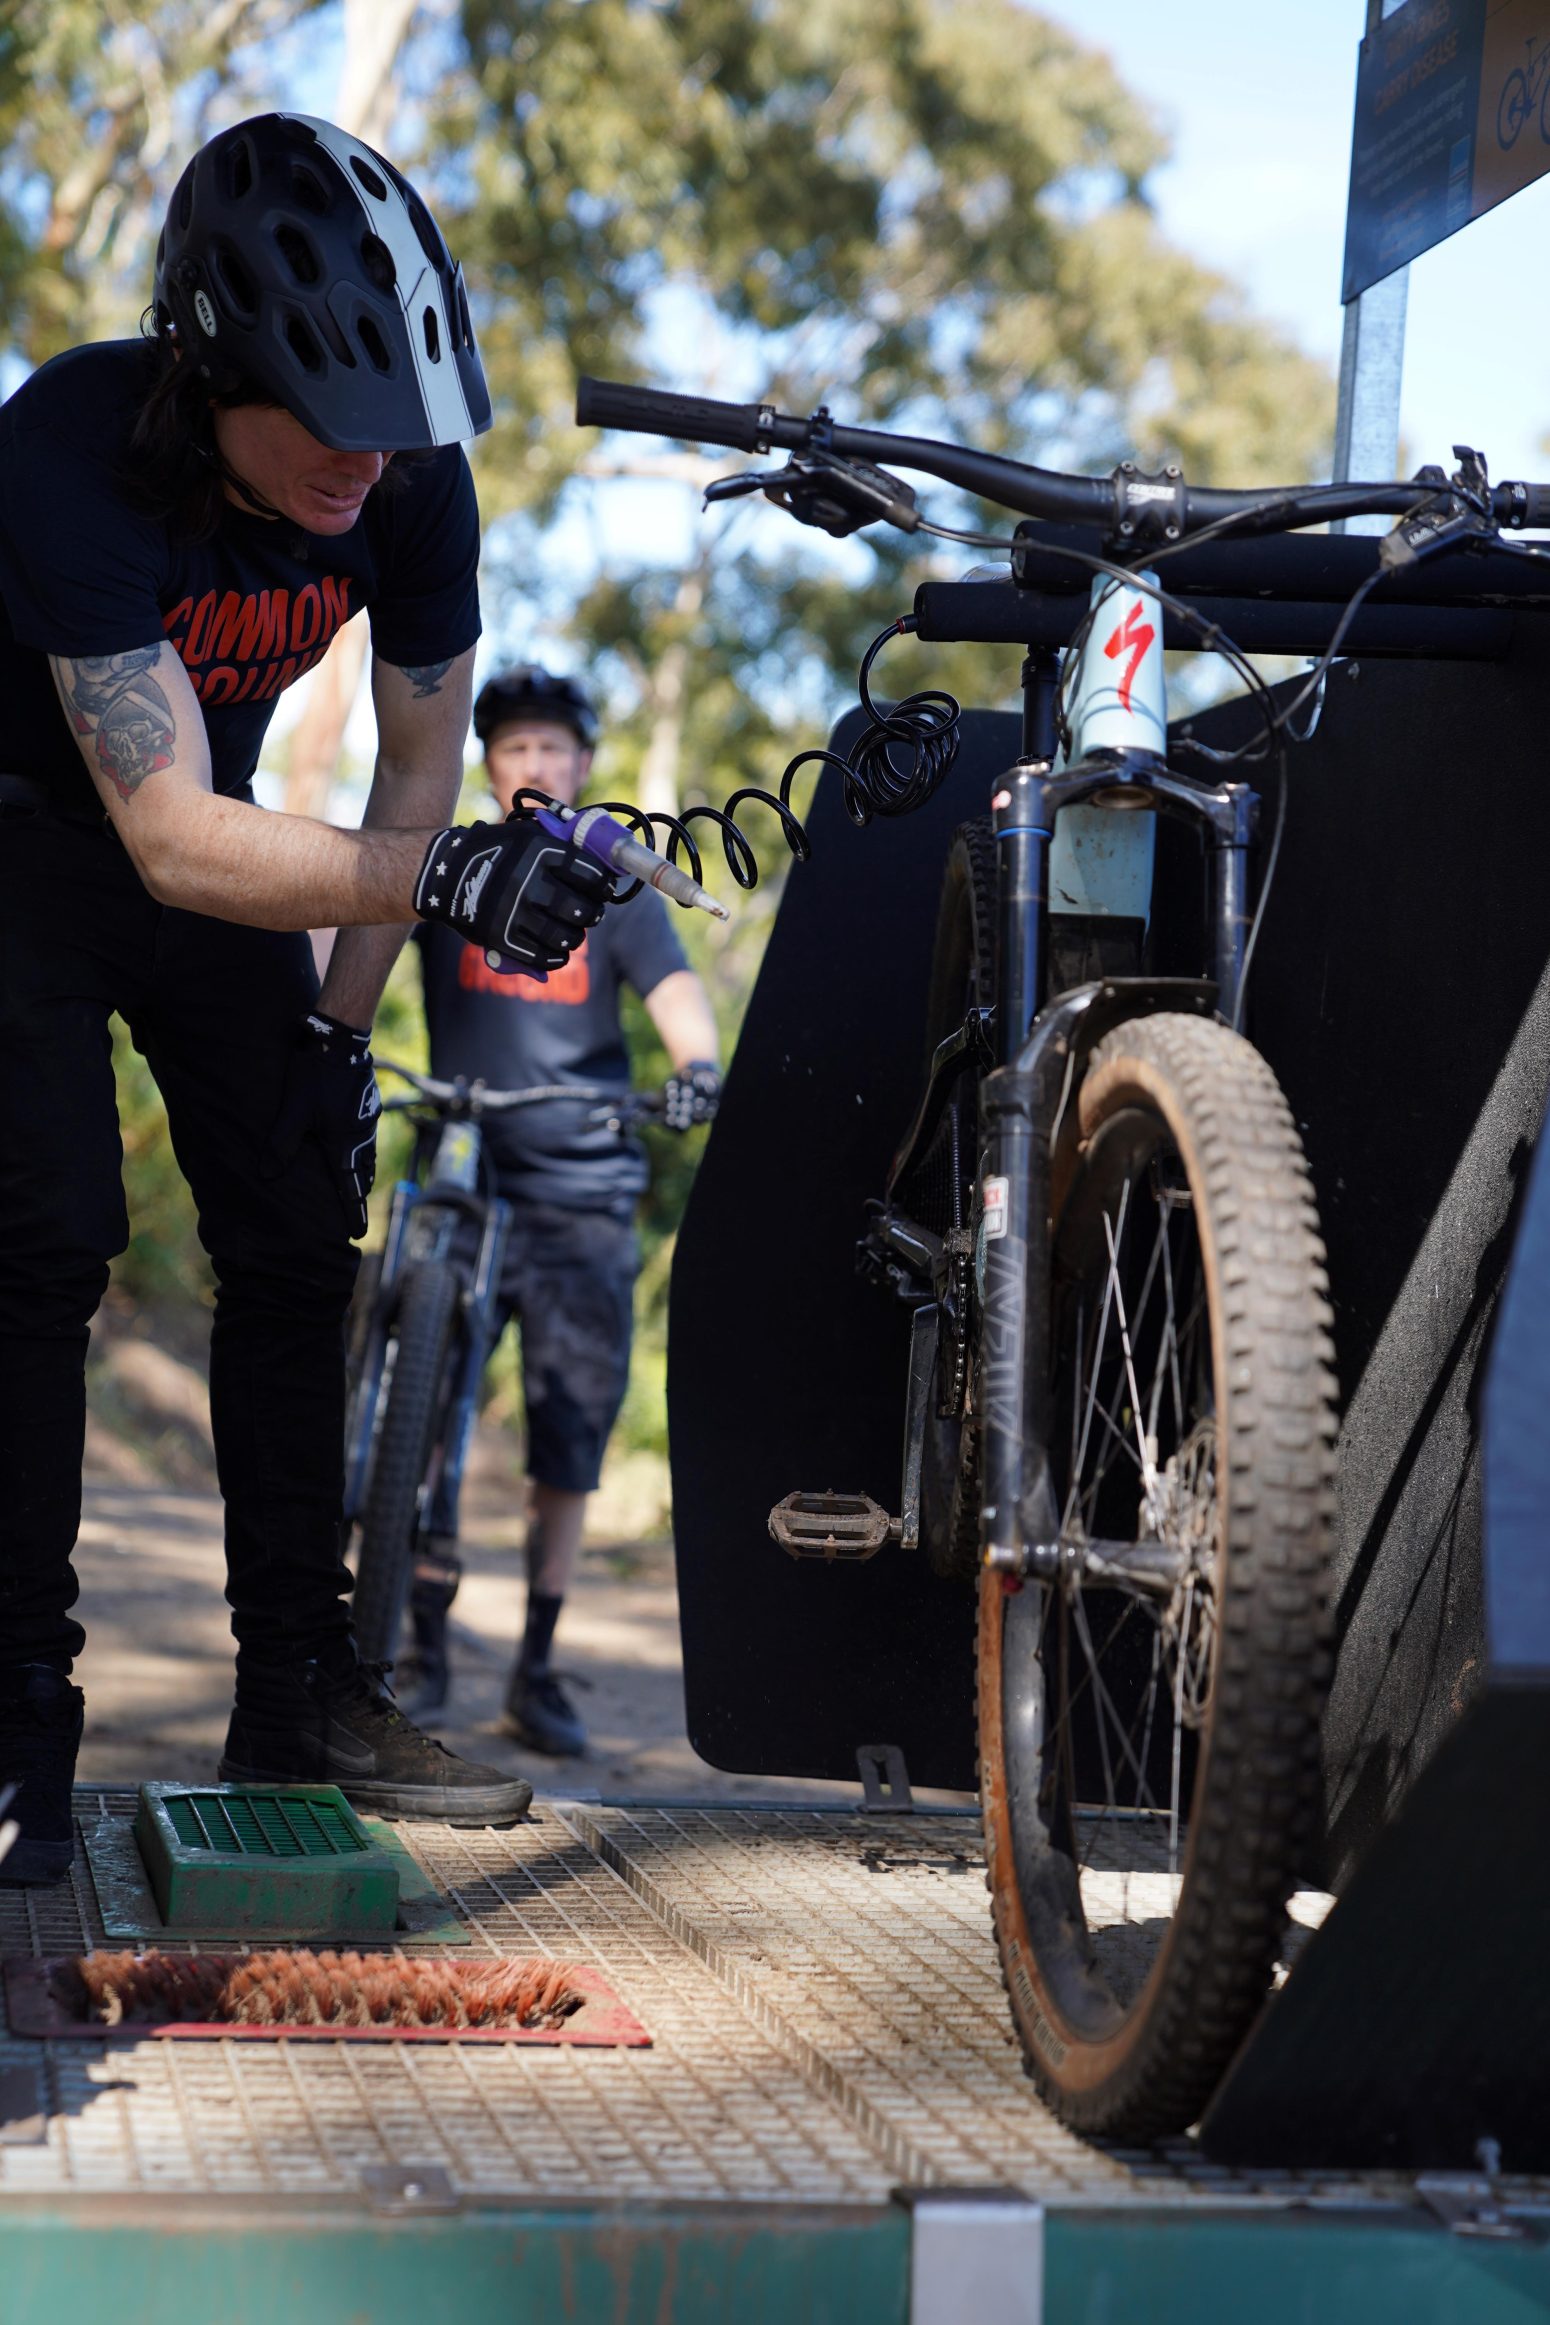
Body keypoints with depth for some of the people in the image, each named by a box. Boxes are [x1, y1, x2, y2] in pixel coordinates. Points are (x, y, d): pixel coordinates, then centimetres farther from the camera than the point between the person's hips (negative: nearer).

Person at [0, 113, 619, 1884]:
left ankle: (297, 1688, 8)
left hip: (208, 830, 5)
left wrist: (340, 1023, -4)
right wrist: (438, 881, -56)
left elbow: (417, 765, -4)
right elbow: (172, 839, -43)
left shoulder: (415, 487, -21)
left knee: (297, 1235, 0)